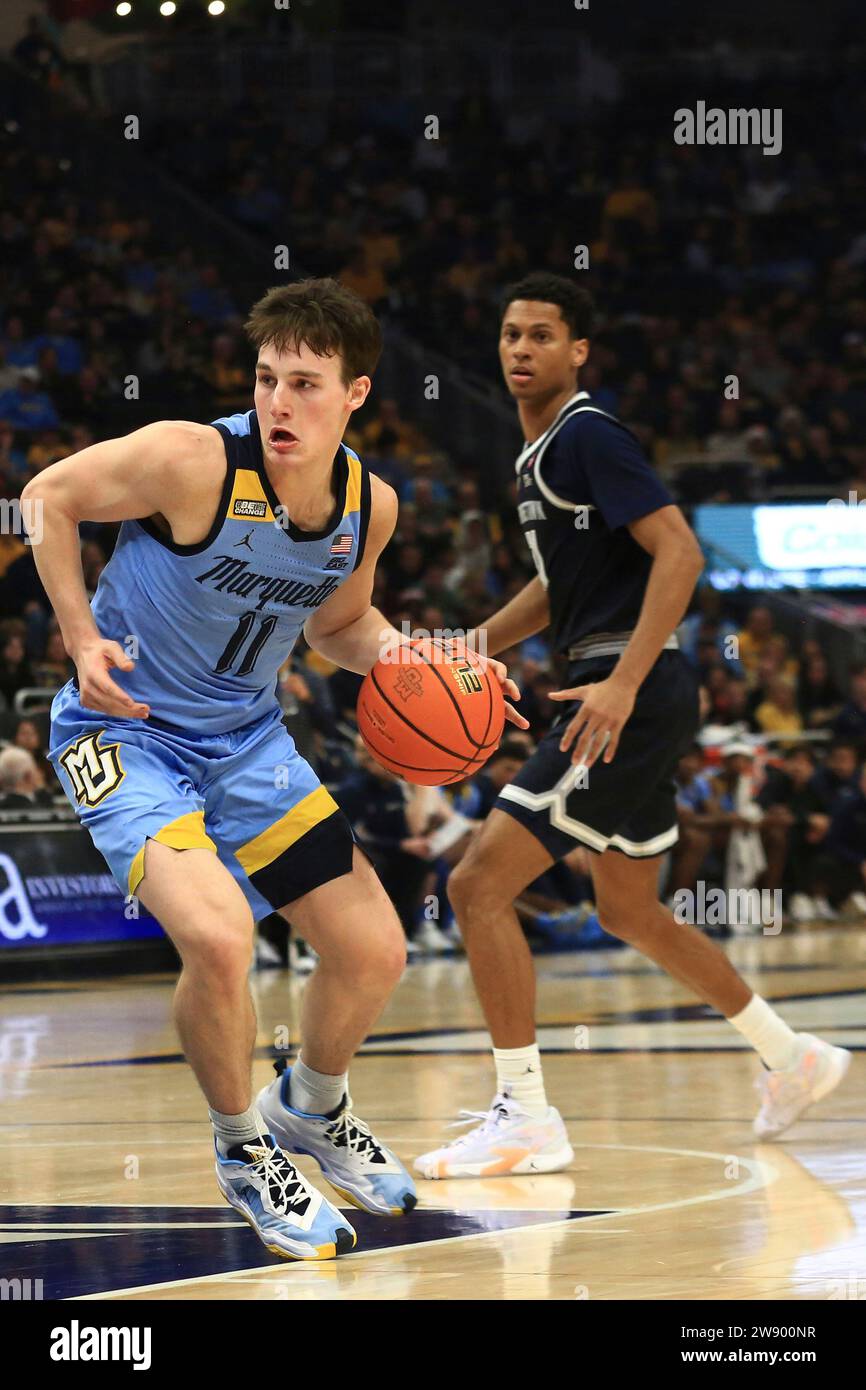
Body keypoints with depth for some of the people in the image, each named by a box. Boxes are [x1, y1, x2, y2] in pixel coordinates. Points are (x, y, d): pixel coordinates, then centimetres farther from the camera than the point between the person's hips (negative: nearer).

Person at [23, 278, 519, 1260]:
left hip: (246, 738, 6)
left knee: (374, 952, 7)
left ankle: (311, 1109, 39)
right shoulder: (193, 461, -26)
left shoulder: (369, 506, -6)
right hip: (127, 734, -6)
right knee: (217, 934, -29)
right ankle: (243, 1151, -2)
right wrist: (82, 640, -20)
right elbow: (50, 497, -11)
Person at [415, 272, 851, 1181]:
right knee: (629, 913, 23)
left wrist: (622, 683, -28)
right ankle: (793, 1058, 34)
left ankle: (526, 1118, -12)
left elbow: (678, 552, -22)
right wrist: (477, 647, 15)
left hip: (633, 699, -11)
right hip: (623, 700, 11)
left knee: (480, 884, -14)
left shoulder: (588, 436, -12)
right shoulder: (538, 454, 17)